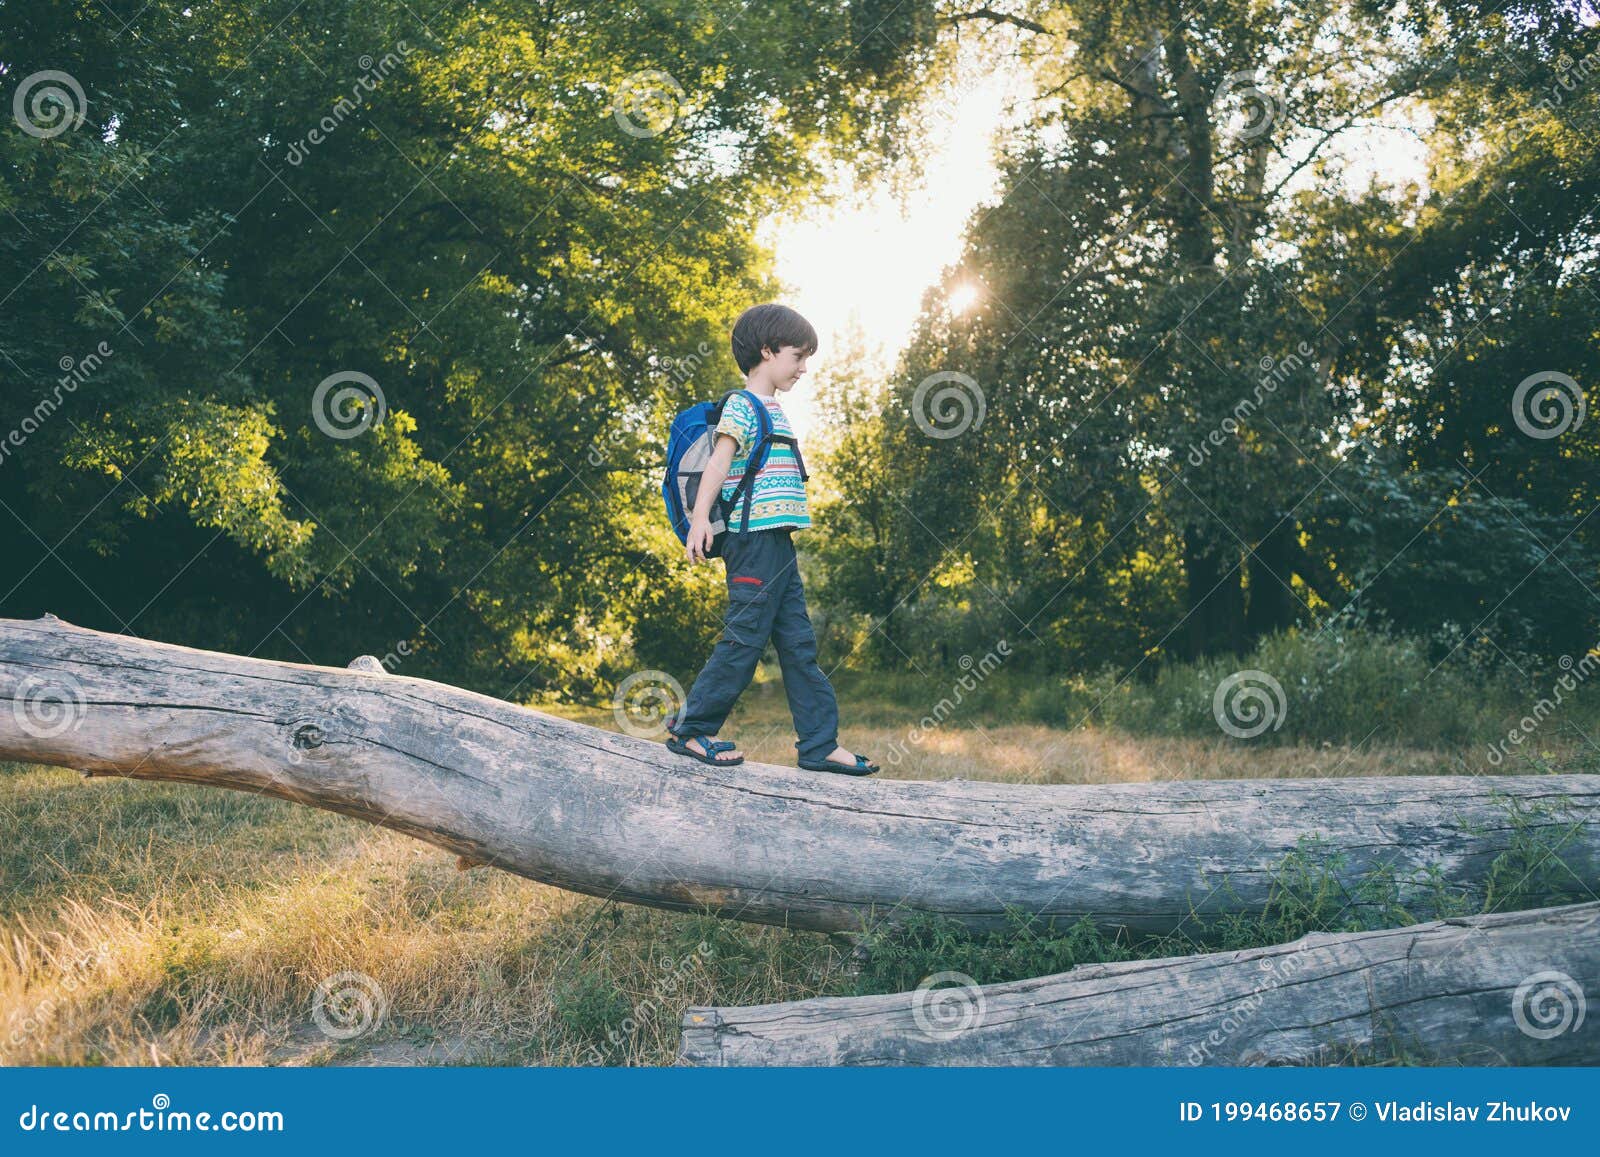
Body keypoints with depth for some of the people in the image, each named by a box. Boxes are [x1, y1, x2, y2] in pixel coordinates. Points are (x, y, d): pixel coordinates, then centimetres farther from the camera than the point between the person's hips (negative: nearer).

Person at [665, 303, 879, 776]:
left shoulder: (773, 410, 21)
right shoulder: (742, 404, -7)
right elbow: (720, 459, -19)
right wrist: (700, 517, -30)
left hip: (777, 543, 9)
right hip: (753, 539, -9)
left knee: (799, 644, 7)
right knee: (744, 638, -6)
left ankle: (821, 745, 9)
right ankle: (691, 728, 6)